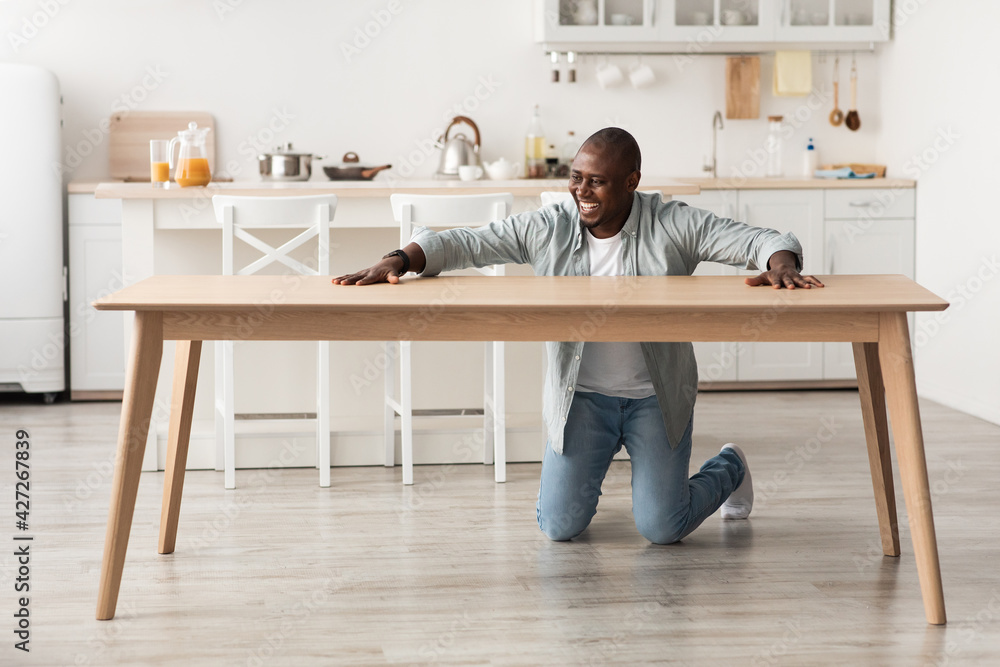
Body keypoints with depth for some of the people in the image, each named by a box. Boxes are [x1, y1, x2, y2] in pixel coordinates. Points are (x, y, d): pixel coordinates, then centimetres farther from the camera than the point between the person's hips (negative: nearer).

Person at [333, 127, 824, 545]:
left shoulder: (673, 227, -9)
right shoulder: (547, 230, -5)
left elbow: (761, 241, -10)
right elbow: (463, 243, -5)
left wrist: (781, 265, -33)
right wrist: (400, 260, -21)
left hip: (656, 395, -2)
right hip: (581, 394, 2)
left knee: (661, 529, -6)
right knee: (559, 526, -6)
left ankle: (728, 468, 28)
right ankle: (580, 468, 32)